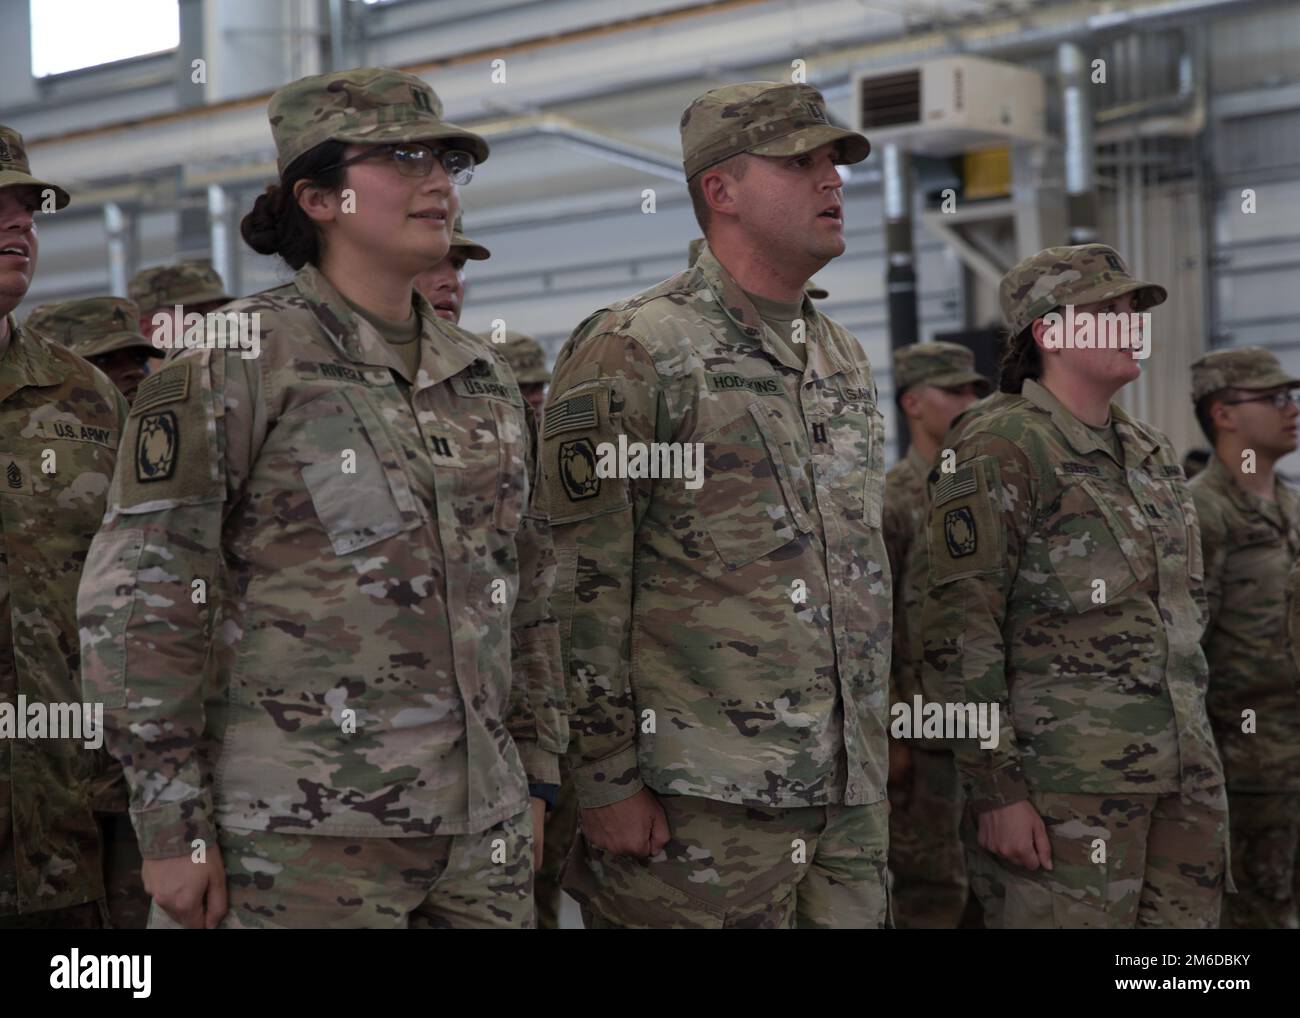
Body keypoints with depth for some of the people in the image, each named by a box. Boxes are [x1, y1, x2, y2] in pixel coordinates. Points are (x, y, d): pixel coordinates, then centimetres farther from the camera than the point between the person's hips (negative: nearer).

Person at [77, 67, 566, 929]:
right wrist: (172, 827, -12)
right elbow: (138, 597, -9)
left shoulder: (483, 376, 13)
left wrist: (537, 777, 16)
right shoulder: (237, 359, -5)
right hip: (302, 831, -5)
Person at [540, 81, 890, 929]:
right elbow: (581, 589, -11)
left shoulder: (847, 363, 16)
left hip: (852, 797, 7)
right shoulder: (631, 355, -7)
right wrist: (607, 781, -14)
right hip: (696, 803, -7)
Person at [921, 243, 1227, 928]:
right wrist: (996, 790, -18)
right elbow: (957, 633, -14)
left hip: (1184, 784, 8)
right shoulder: (1001, 452, -8)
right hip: (1065, 788, -7)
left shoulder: (1153, 454, 16)